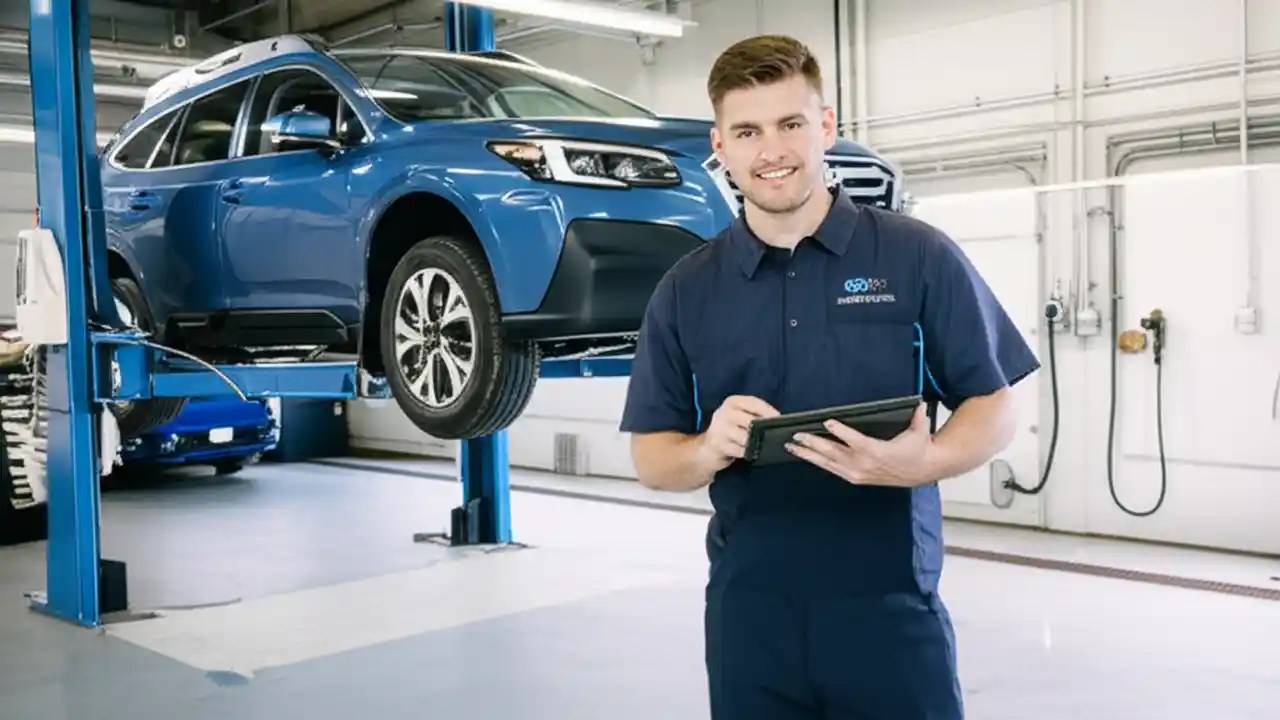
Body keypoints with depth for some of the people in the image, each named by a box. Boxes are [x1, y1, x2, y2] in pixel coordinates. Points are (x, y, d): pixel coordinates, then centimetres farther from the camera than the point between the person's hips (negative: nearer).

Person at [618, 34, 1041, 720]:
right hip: (746, 616, 2)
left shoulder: (920, 257, -3)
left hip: (892, 608, -2)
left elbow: (994, 408, -1)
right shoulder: (684, 290, 4)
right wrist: (710, 449, -16)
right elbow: (651, 456, 6)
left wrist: (922, 461, -20)